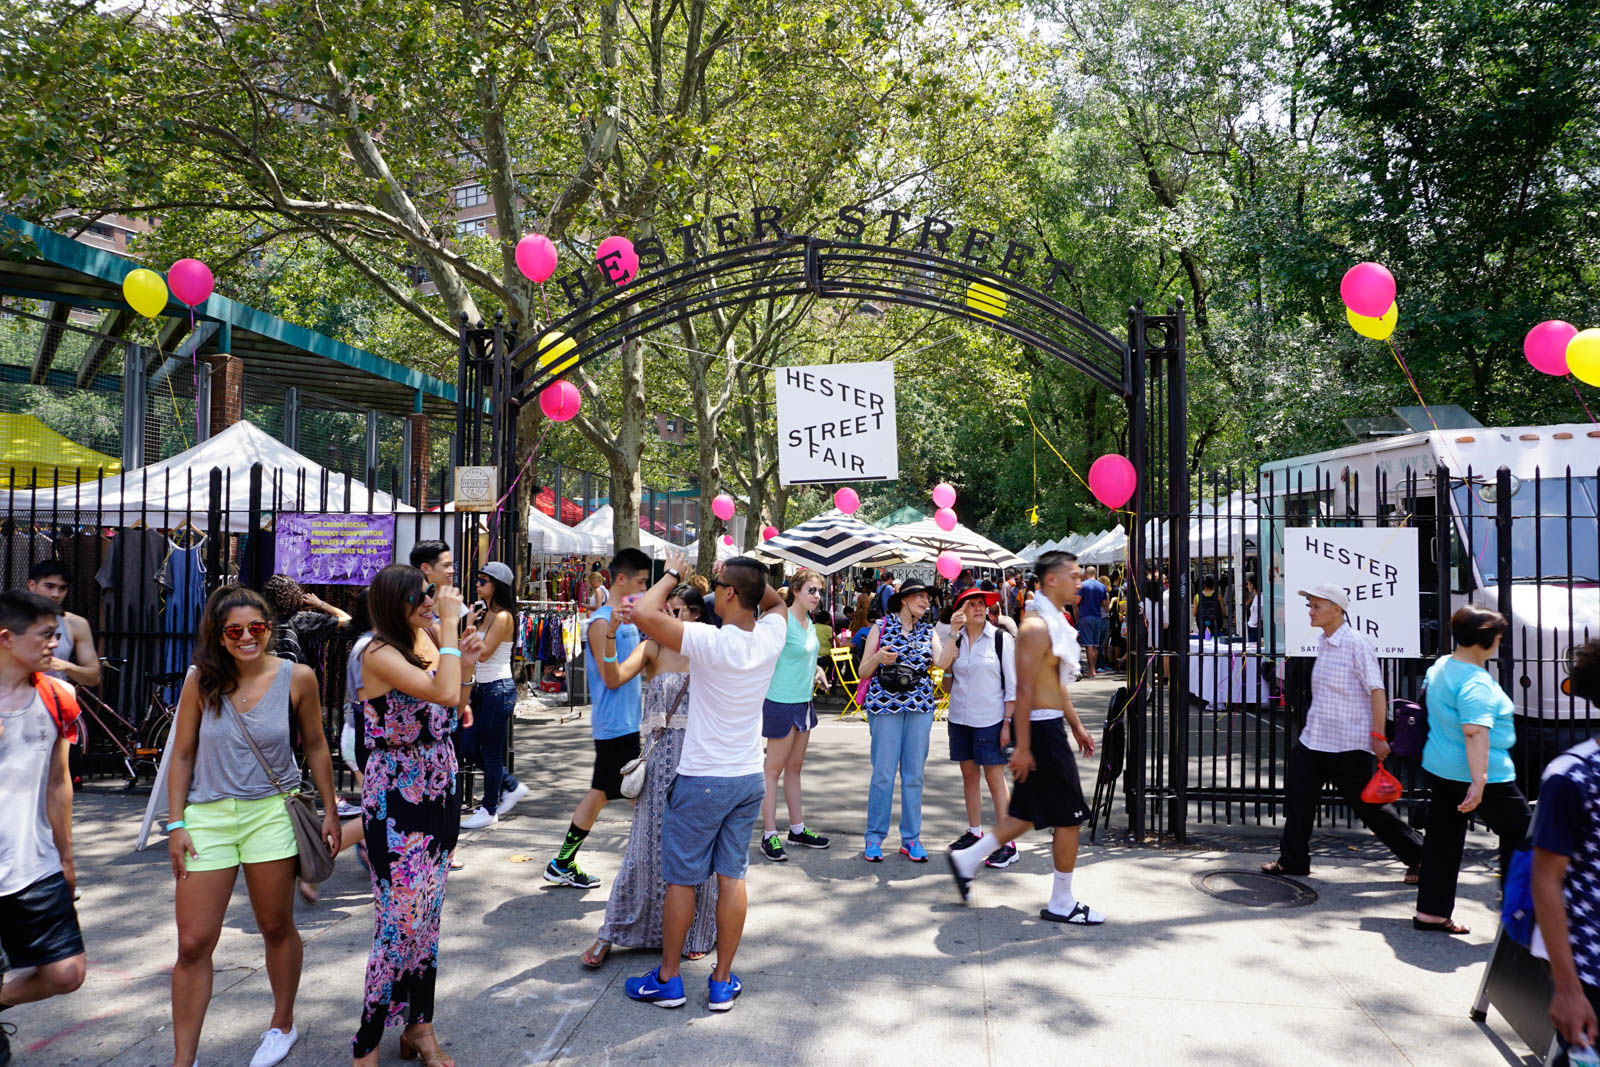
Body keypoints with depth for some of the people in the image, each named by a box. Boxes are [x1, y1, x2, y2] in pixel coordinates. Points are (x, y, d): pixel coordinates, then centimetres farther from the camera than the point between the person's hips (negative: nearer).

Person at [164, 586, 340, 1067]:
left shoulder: (297, 678, -6)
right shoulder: (201, 682, -4)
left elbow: (315, 746, 4)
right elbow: (182, 755, 3)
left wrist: (330, 811, 6)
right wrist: (176, 824, 0)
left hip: (271, 814, 0)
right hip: (208, 816, 1)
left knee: (277, 928, 12)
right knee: (193, 943, 1)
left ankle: (282, 1024, 34)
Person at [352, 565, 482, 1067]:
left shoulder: (427, 642, 7)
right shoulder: (380, 653, -16)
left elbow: (453, 716, 15)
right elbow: (442, 693, -31)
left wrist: (466, 664, 0)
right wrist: (451, 624, -24)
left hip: (440, 794, 8)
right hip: (396, 802, -7)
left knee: (428, 914, 14)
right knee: (401, 919, -4)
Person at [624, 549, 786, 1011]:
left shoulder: (710, 641, -23)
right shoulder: (771, 638, -5)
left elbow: (645, 613, -27)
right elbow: (776, 600, 19)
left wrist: (672, 573, -12)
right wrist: (748, 574, 7)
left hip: (702, 780, -5)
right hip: (750, 778, 5)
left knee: (681, 878, 9)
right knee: (732, 875, 11)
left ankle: (667, 979, 21)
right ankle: (723, 982, 19)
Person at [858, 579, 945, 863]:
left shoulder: (928, 631, 12)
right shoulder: (881, 627, 3)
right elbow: (863, 671, 3)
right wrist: (878, 658, -16)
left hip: (920, 706, 3)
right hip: (885, 704, -3)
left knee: (914, 773, 6)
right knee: (883, 772, -3)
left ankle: (911, 838, 16)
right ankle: (874, 837, 9)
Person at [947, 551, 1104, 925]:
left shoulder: (1056, 622, 14)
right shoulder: (1036, 627, -18)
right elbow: (1024, 690, -21)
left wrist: (1076, 726, 23)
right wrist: (1022, 747, -23)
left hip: (1051, 727, 10)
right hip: (1040, 729, -10)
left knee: (1030, 813, 14)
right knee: (1069, 816, -1)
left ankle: (968, 859, 23)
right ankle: (1062, 903, 12)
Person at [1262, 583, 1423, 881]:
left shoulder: (1356, 644, -13)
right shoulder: (1322, 644, 11)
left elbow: (1376, 691, -17)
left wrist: (1378, 735, -22)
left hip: (1348, 745, -8)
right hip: (1313, 739, 8)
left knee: (1369, 805, 2)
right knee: (1298, 798, 7)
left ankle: (1416, 856, 20)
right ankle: (1293, 860, 18)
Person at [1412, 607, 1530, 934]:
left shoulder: (1440, 666, 9)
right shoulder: (1476, 682, -21)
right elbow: (1475, 731, -30)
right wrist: (1479, 782, -34)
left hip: (1438, 769, 9)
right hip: (1478, 774, -9)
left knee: (1442, 839, 12)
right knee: (1519, 833, 11)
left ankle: (1430, 912, 14)